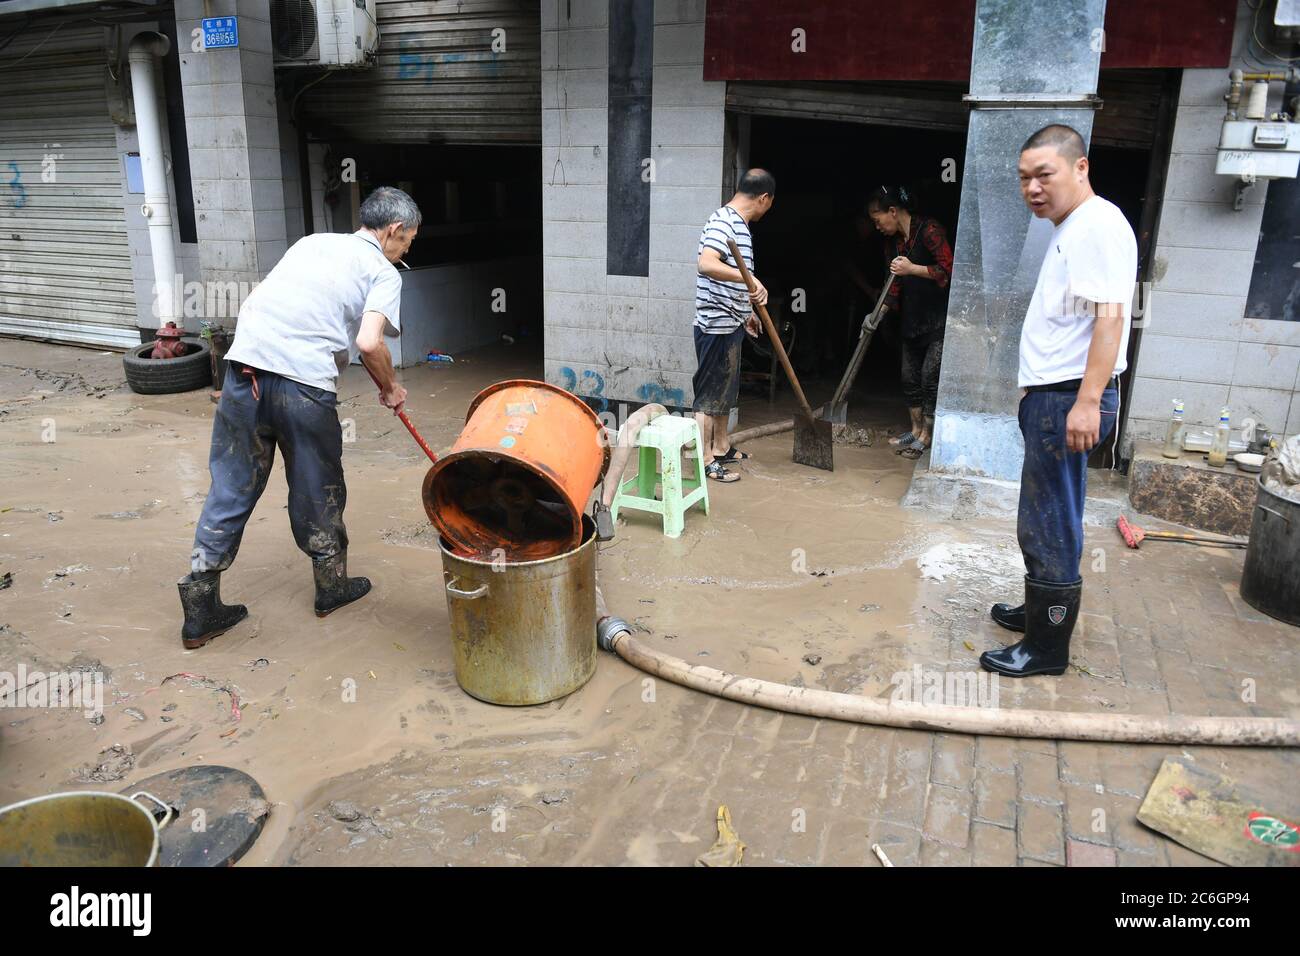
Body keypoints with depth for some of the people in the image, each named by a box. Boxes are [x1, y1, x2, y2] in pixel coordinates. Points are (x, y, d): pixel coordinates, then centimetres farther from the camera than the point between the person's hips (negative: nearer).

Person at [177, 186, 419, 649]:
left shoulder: (310, 241, 25)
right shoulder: (384, 272, 6)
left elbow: (251, 306, 23)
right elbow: (369, 342, -10)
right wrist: (390, 388, 7)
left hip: (244, 367, 5)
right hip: (305, 385, -5)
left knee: (231, 488, 12)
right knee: (318, 490, 14)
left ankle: (200, 611, 16)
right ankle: (332, 586, 32)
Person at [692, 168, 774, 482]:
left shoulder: (738, 224, 14)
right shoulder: (722, 221, -16)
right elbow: (705, 264, -33)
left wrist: (746, 312, 30)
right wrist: (750, 278, -40)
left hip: (731, 323, 10)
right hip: (716, 325, -10)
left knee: (726, 388, 18)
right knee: (710, 391, -3)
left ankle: (721, 447, 31)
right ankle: (705, 460, 5)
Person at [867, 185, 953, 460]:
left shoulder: (929, 230, -13)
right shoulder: (896, 240, 11)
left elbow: (948, 270, -18)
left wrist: (913, 269, -22)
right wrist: (881, 311, 7)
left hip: (938, 318, -8)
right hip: (912, 318, 8)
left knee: (930, 376, -4)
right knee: (910, 376, 12)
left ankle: (925, 436, 4)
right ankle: (916, 429, 25)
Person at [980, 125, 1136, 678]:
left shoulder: (1098, 224, -13)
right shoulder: (1069, 229, 18)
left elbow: (1110, 317, -22)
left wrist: (1086, 402, -27)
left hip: (1070, 399, -10)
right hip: (1050, 395, 10)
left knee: (1049, 526, -4)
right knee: (1043, 520, 20)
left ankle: (1047, 648, 6)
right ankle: (1039, 611, 34)